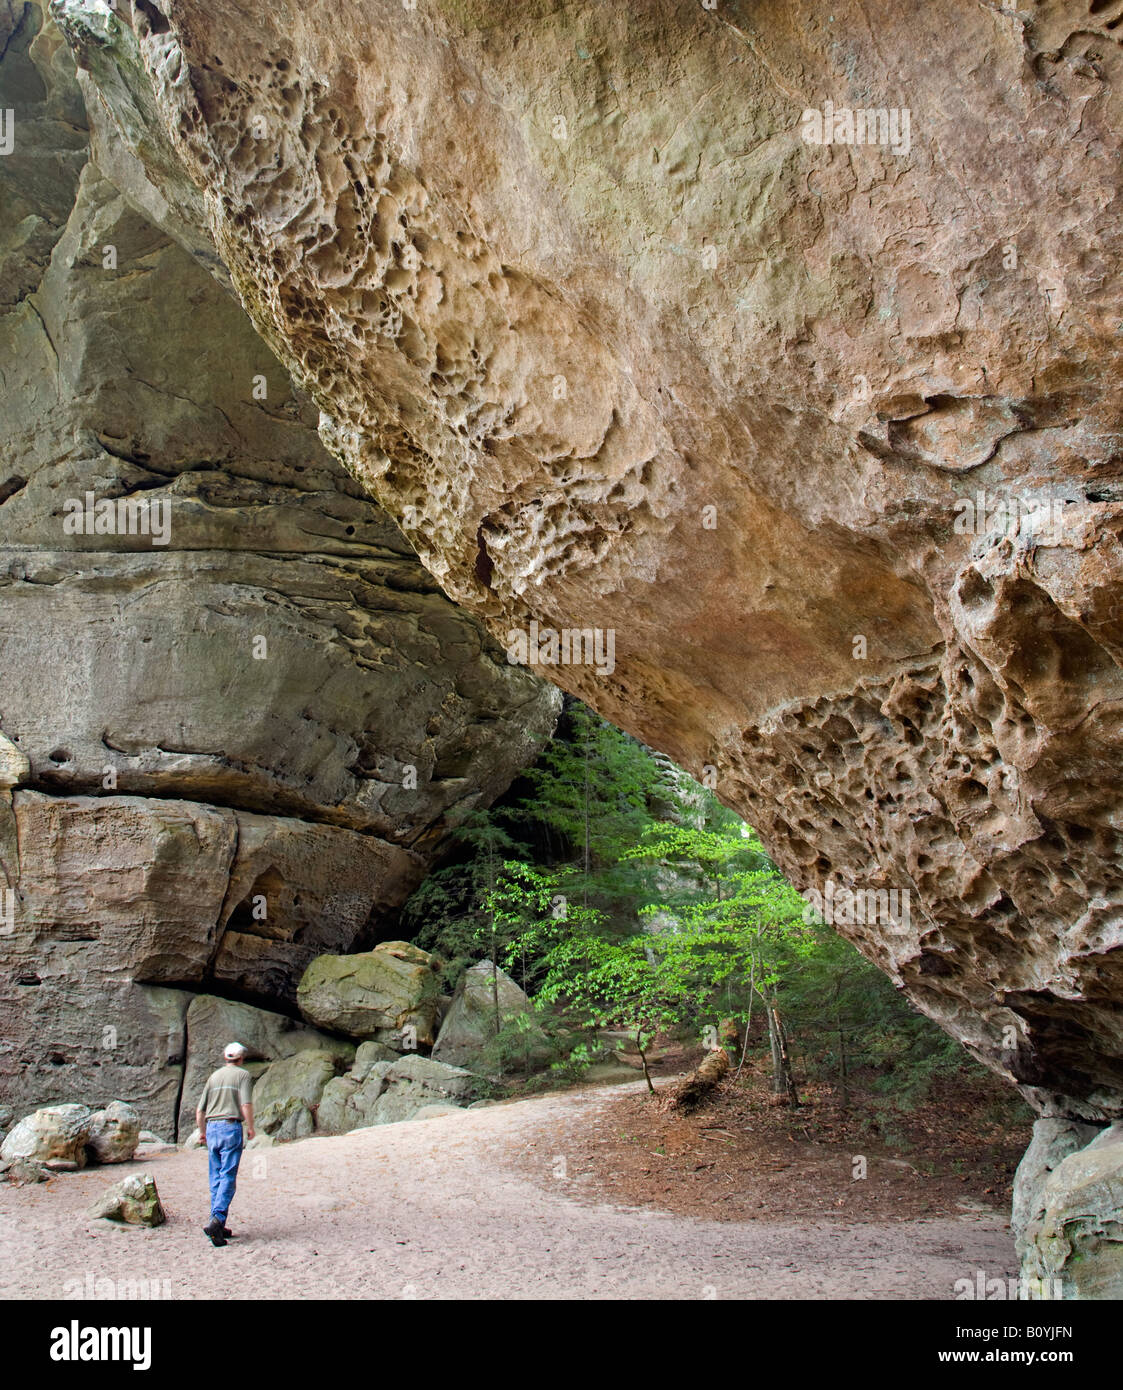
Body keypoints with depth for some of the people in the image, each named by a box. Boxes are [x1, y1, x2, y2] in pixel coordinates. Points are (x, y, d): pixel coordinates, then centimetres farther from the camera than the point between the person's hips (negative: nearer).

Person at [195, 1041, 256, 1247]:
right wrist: (250, 1127, 1)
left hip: (212, 1128, 5)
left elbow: (200, 1110, 15)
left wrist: (202, 1132, 29)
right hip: (231, 1127, -5)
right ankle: (216, 1219, -24)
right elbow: (246, 1104, -12)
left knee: (216, 1178, 9)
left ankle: (218, 1225, 8)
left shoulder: (214, 1076, 16)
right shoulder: (243, 1075, 2)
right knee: (228, 1177, -8)